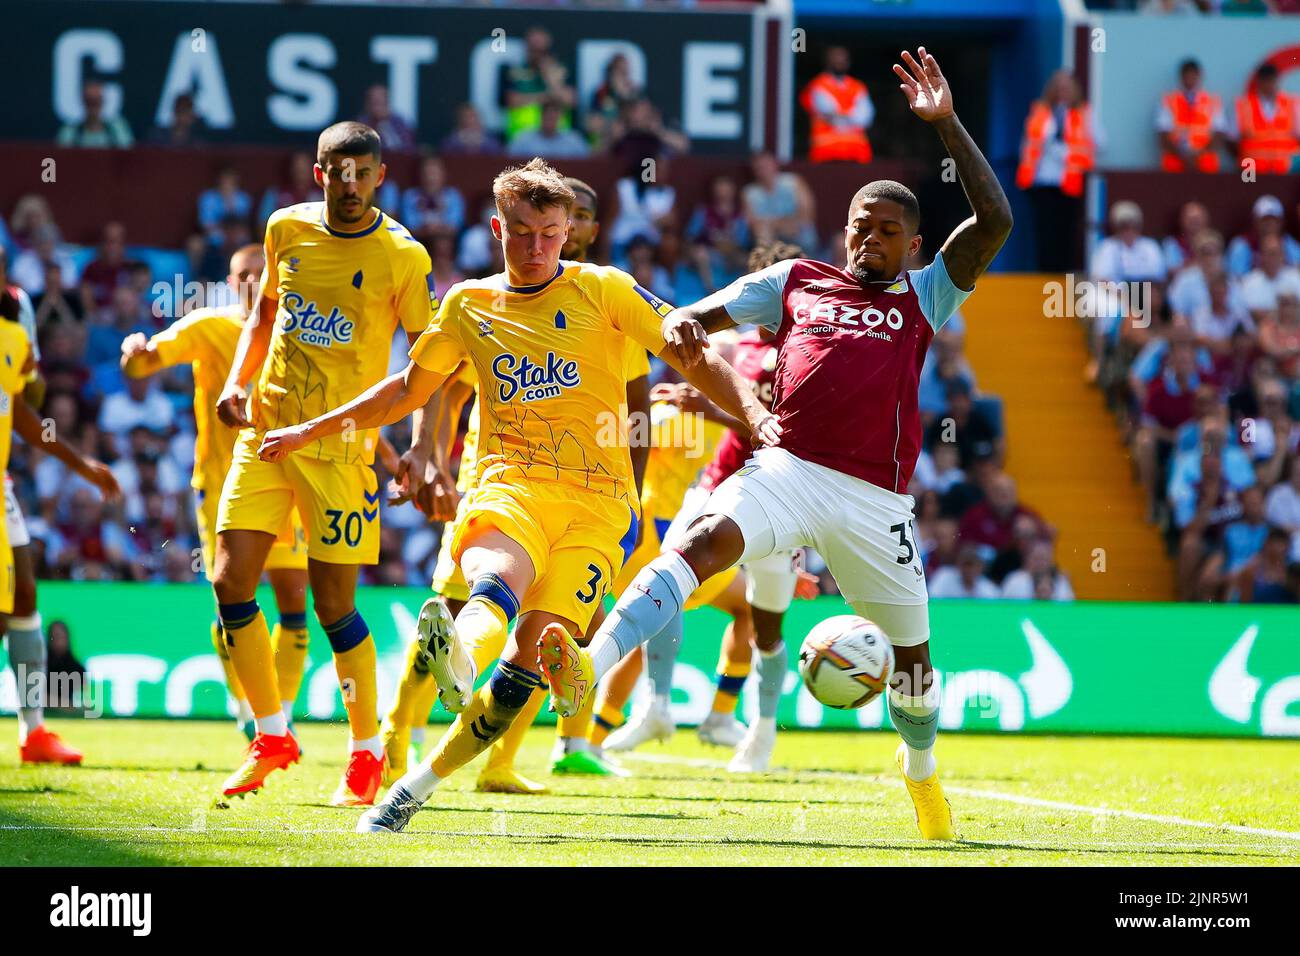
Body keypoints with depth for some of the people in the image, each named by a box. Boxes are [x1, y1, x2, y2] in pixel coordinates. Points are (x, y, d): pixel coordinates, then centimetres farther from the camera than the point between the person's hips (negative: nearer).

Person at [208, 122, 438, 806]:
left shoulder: (402, 256, -6)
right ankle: (271, 736, 11)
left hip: (340, 444, -4)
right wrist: (236, 382, 4)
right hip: (265, 428, 4)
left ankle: (367, 752, 13)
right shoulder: (287, 229, 6)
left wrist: (419, 449, -12)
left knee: (334, 601, -4)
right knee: (230, 578, -5)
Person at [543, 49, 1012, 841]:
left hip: (874, 499, 1)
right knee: (706, 541, -30)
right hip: (788, 470, -1)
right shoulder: (797, 282, 19)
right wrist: (682, 325, -8)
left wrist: (946, 123, 1)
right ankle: (592, 668, -50)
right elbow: (705, 315, 19)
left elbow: (995, 222, 4)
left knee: (911, 654, 11)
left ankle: (920, 765, 42)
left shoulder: (924, 298, 15)